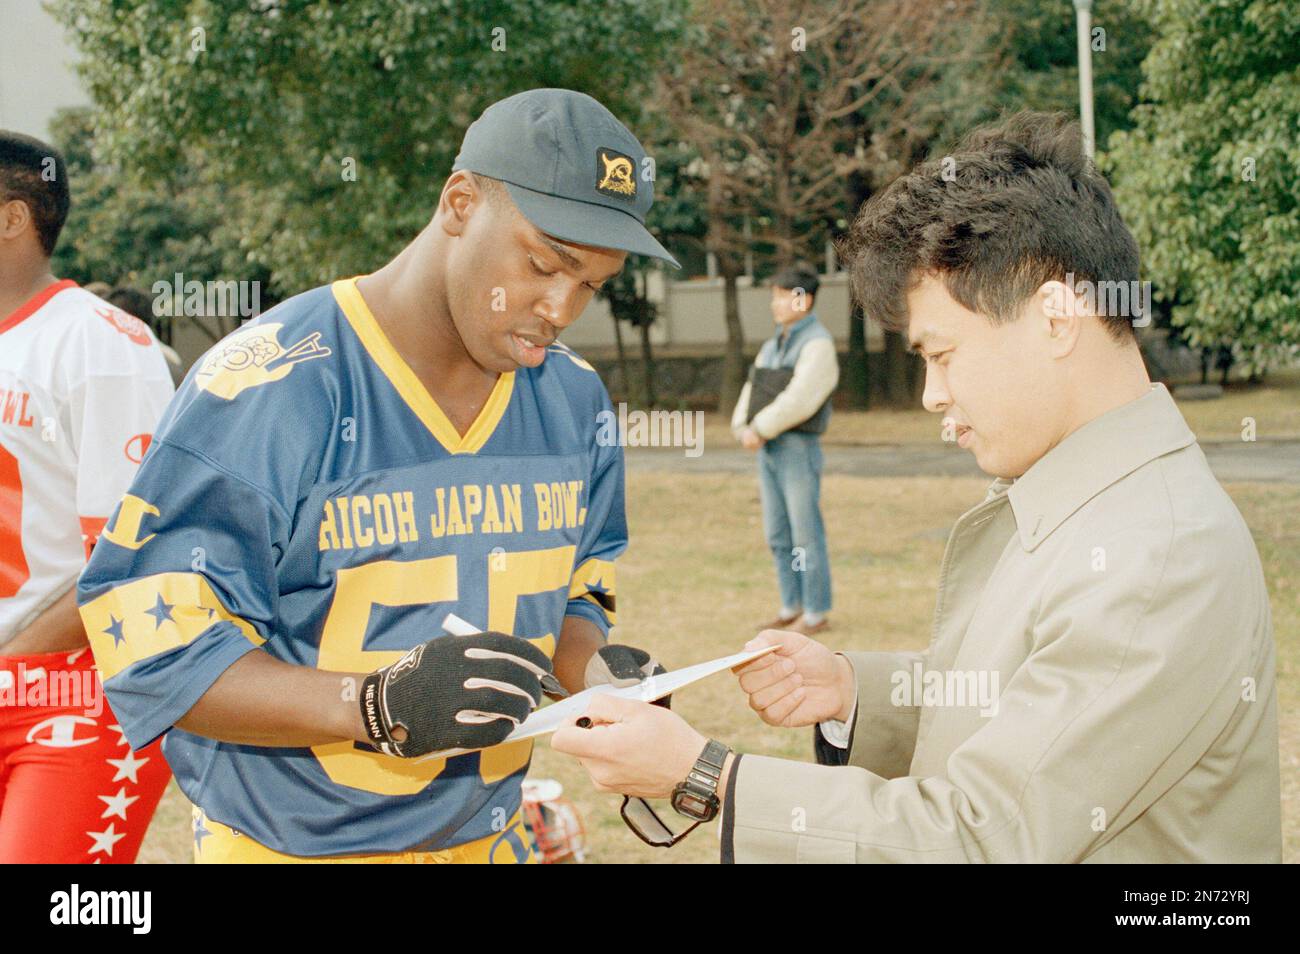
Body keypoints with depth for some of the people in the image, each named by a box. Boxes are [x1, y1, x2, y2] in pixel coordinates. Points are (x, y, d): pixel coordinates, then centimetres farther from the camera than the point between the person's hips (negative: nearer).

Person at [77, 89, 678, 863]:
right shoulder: (266, 389, -19)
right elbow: (155, 648, -20)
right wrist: (377, 707, -31)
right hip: (290, 843, -5)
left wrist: (597, 671, -9)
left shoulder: (574, 397, 1)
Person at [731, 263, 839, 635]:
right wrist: (743, 429, -7)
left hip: (799, 450, -8)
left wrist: (760, 429, -16)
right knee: (779, 535, 10)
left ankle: (816, 614, 4)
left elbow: (799, 399, -22)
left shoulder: (818, 344, -12)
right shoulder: (772, 346, 16)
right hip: (769, 451, 8)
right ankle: (792, 608, 19)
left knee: (806, 535, -3)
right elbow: (752, 395, 12)